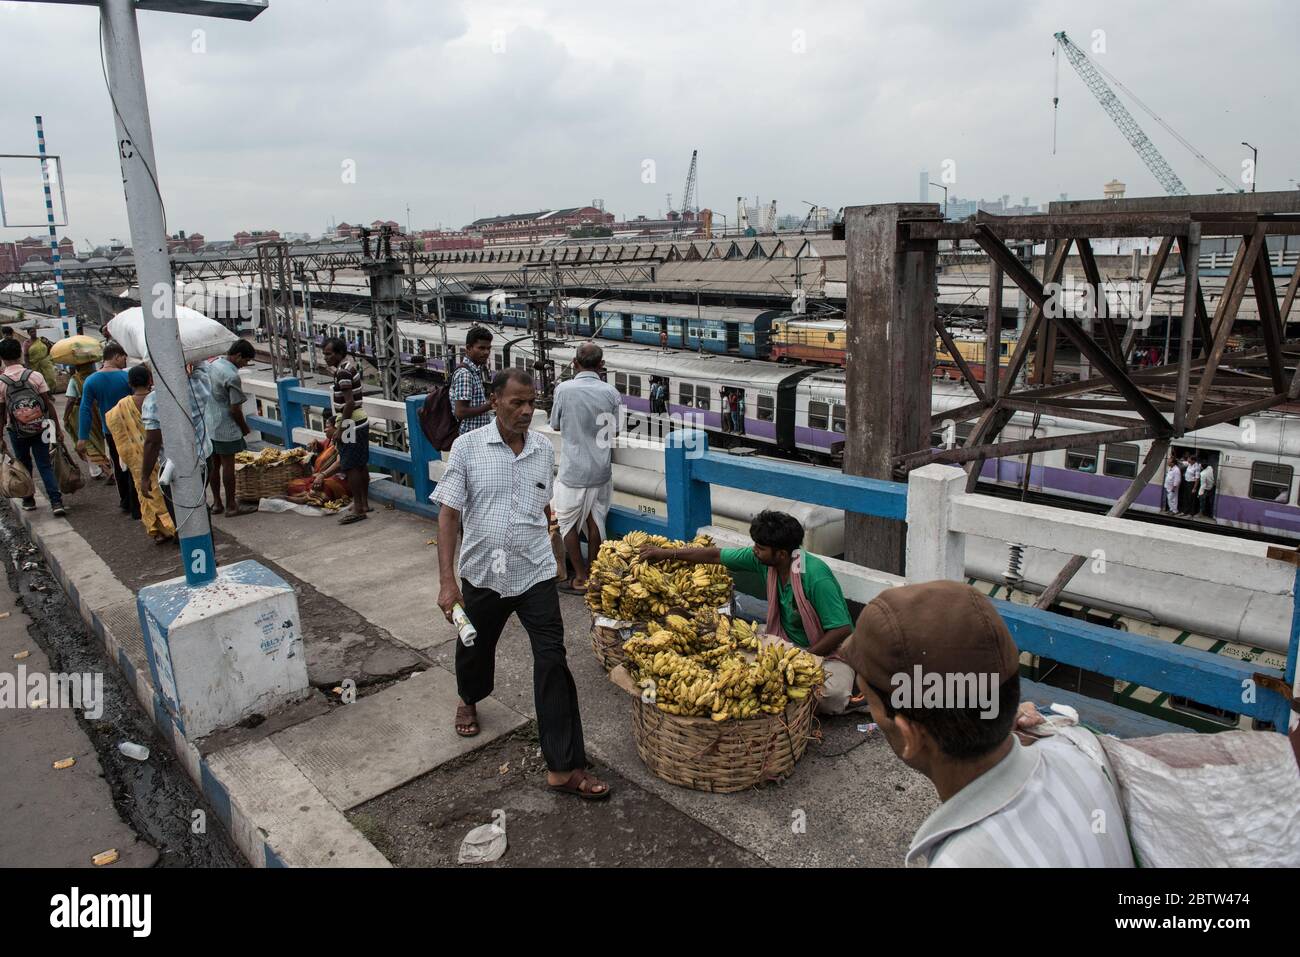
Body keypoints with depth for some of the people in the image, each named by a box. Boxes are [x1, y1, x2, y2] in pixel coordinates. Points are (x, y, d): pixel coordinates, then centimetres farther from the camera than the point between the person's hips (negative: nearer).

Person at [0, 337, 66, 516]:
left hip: (17, 432, 0)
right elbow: (49, 404, -7)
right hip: (40, 429, 0)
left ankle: (28, 500, 29)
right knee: (45, 466, 3)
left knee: (24, 465, 18)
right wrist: (58, 429, 0)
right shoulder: (35, 376, -9)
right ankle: (56, 502, -9)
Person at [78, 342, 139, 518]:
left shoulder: (90, 381, -4)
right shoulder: (127, 376, -14)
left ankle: (125, 504, 29)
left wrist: (83, 438, -5)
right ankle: (136, 508, 4)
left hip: (110, 433, 4)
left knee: (118, 468, 19)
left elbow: (85, 409, -6)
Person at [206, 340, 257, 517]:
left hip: (208, 424, 9)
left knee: (214, 464, 15)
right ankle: (231, 506, 7)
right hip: (225, 428, -9)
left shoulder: (213, 364, 6)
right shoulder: (232, 376, -21)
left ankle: (216, 502, 24)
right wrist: (245, 428, -3)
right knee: (228, 465, 0)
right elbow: (235, 409, -18)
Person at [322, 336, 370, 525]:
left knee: (350, 467, -6)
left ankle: (358, 509, -3)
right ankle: (364, 503, 23)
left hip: (351, 424, -10)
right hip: (360, 421, 10)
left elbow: (349, 403, -22)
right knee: (361, 465, 15)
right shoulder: (350, 363, 12)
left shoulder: (343, 372, -18)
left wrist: (340, 428, -19)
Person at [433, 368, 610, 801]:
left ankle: (564, 766, 0)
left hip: (535, 575, 1)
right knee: (475, 649, 22)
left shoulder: (544, 450, -1)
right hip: (481, 574, 0)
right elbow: (449, 514, -10)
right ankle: (469, 700, 57)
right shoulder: (468, 447, -10)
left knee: (552, 663, -7)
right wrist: (447, 581, -16)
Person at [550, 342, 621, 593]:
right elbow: (614, 431, 2)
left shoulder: (564, 389, -13)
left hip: (573, 469, -3)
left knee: (567, 522, 11)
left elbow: (555, 425, 0)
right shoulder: (611, 392, -7)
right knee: (594, 520, 15)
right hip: (601, 469, 3)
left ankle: (580, 578, 12)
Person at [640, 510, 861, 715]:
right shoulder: (763, 560, -10)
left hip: (829, 650, -7)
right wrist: (667, 553, 1)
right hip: (788, 642, 7)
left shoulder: (816, 577, -29)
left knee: (831, 696, -36)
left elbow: (841, 630, -25)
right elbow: (716, 555, 1)